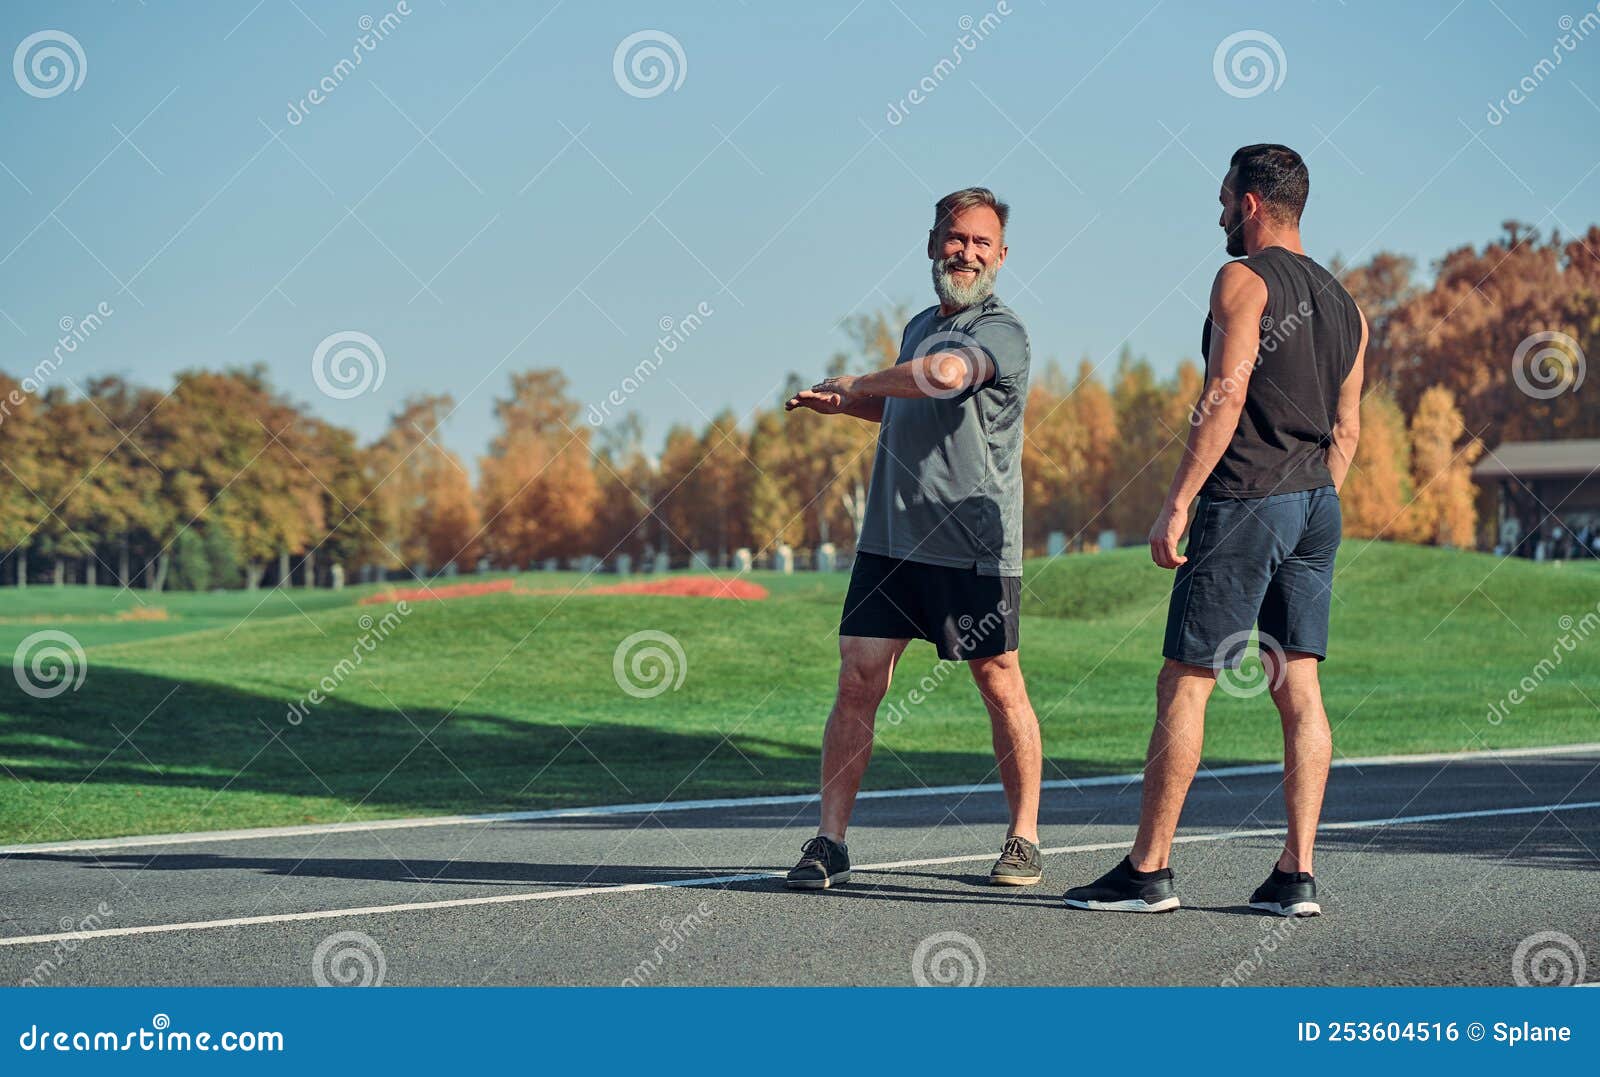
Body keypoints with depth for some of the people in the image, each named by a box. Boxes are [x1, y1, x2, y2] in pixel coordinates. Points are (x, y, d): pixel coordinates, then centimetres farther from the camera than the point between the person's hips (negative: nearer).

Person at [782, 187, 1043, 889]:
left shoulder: (1001, 334, -9)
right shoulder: (920, 326, 17)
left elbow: (946, 375, -30)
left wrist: (856, 384, -18)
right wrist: (842, 406, 22)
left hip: (975, 548, -6)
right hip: (889, 538, 6)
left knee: (1001, 687, 3)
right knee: (857, 680, -1)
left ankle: (1023, 839, 17)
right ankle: (830, 841, 2)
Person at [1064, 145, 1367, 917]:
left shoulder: (1245, 281, -8)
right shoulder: (1342, 303, 16)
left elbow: (1225, 396, -18)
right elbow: (1345, 430, 17)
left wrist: (1176, 504, -17)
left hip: (1247, 500, -8)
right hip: (1317, 505, 8)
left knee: (1183, 684, -2)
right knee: (1298, 687, 6)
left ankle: (1148, 870, 0)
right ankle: (1297, 875, 2)